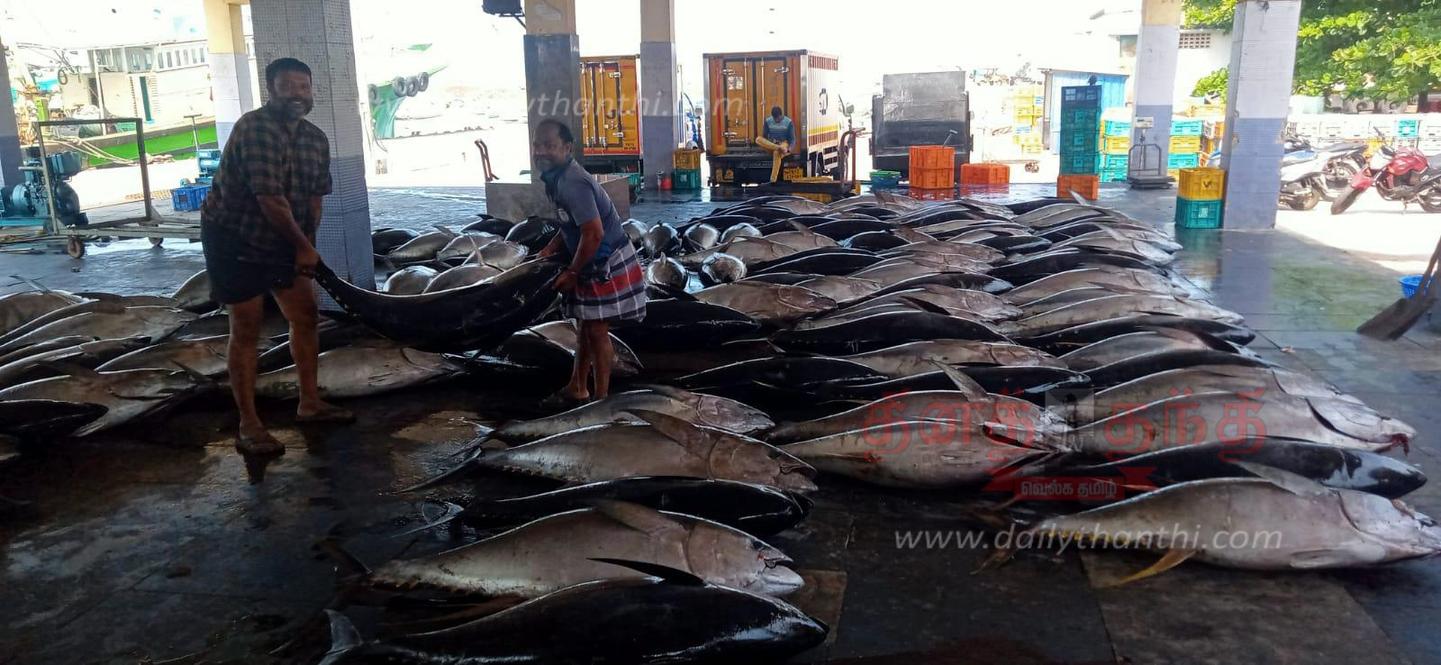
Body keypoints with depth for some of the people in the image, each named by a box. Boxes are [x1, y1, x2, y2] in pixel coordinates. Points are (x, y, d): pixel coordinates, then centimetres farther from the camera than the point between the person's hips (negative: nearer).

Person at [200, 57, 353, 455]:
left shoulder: (316, 139, 1)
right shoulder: (255, 128, -24)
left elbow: (314, 197, 5)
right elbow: (269, 197, -27)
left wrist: (306, 246, -4)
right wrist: (304, 246, -18)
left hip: (279, 239, 8)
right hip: (232, 239, -8)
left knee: (305, 316, 9)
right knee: (246, 329, -5)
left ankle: (310, 404, 22)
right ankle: (248, 426, 3)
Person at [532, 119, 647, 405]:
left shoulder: (572, 183, -25)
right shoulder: (556, 178, 6)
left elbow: (594, 233, -28)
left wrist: (571, 273, -18)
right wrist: (551, 249, 6)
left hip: (607, 264, -10)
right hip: (592, 264, 10)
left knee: (596, 330, -2)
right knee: (584, 327, 18)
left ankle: (601, 398, 10)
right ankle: (577, 389, 32)